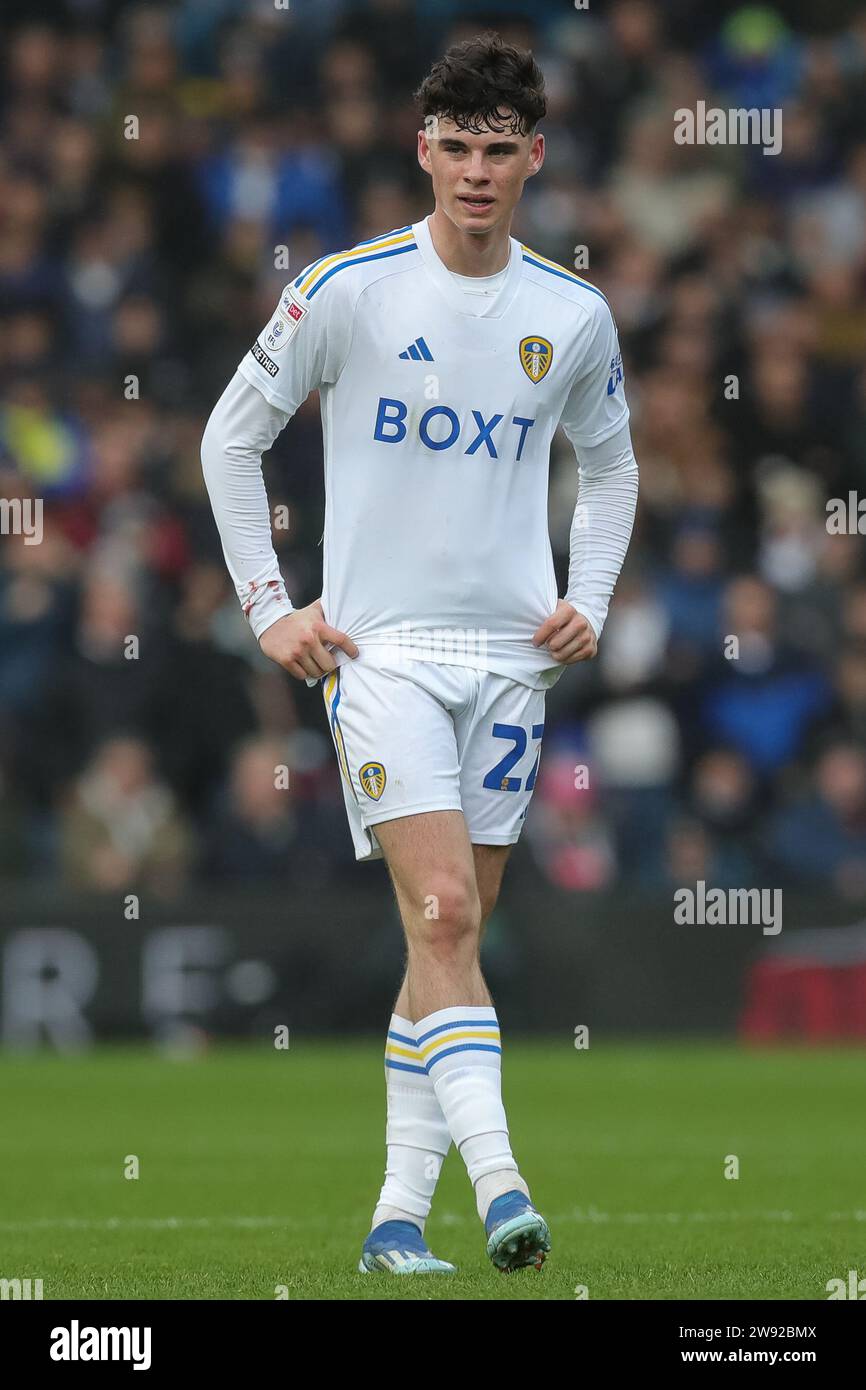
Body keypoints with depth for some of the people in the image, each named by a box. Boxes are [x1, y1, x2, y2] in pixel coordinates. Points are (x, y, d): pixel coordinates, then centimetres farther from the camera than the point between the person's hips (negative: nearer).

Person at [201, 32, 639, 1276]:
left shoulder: (575, 316, 4)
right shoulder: (348, 289, -6)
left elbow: (610, 465, 22)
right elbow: (231, 437, 4)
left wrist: (591, 601, 8)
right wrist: (268, 607, -1)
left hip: (512, 655, 4)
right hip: (380, 649, -4)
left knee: (456, 929, 6)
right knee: (443, 916, -17)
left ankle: (401, 1211, 12)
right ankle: (498, 1186, -26)